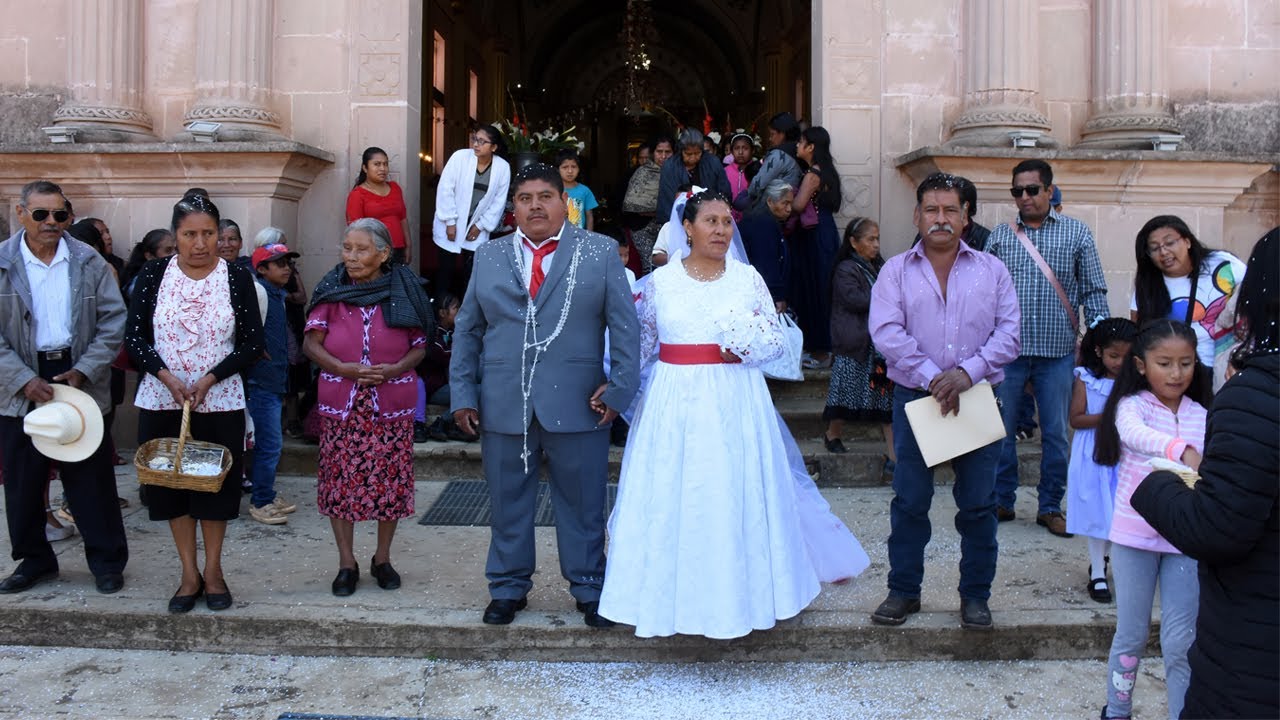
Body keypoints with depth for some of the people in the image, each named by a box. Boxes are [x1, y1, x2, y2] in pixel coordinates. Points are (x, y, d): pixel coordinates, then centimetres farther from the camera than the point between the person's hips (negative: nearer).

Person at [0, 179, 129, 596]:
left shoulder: (90, 263, 1)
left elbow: (113, 322, 0)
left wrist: (83, 372, -10)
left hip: (81, 382, 0)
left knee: (92, 479, 4)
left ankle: (107, 561, 16)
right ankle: (34, 561, 26)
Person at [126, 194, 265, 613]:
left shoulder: (237, 278, -2)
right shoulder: (154, 275, 0)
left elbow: (252, 342, -3)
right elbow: (134, 335, -1)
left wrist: (209, 379, -14)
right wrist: (167, 378, -15)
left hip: (221, 403, -1)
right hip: (161, 401, 1)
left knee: (216, 486, 6)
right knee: (172, 485, 7)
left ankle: (213, 570, 23)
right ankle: (189, 573, 21)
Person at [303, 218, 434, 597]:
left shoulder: (404, 291, 1)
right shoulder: (332, 291, 2)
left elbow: (419, 347, 4)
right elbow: (311, 344, 0)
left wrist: (393, 370, -15)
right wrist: (346, 370, -16)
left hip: (392, 405, 0)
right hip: (341, 405, 0)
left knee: (390, 480, 5)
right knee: (340, 480, 3)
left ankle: (382, 558, 23)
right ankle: (347, 563, 17)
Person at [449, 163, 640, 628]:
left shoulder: (601, 253, 4)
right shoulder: (488, 257, 11)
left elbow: (624, 326, 1)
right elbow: (467, 330, 12)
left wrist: (620, 388, -8)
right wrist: (463, 394, 4)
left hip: (576, 405, -2)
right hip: (504, 406, 2)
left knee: (583, 503, 8)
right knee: (508, 502, 11)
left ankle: (589, 589, 24)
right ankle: (508, 588, 28)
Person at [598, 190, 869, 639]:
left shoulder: (748, 279, 4)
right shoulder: (661, 280, 4)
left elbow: (776, 341, 4)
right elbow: (641, 342, 10)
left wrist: (745, 347, -15)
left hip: (735, 404, 0)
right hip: (675, 404, 0)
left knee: (738, 497, 4)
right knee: (670, 499, 3)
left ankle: (739, 593, 21)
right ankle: (671, 594, 19)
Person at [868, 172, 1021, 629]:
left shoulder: (991, 270, 7)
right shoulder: (896, 271, 3)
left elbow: (1009, 331, -1)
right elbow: (886, 332, -10)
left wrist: (967, 372, -15)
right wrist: (932, 377, -18)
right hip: (914, 398, -1)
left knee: (978, 503, 6)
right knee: (909, 501, 6)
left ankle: (975, 595, 21)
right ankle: (904, 591, 19)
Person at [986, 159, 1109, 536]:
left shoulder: (1077, 233, 5)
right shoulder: (999, 235, 7)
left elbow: (1093, 290, 5)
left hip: (1057, 350, 0)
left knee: (1056, 433, 7)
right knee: (1002, 430, 7)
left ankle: (1050, 507, 20)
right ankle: (1002, 502, 20)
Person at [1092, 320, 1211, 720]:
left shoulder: (1203, 416, 3)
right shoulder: (1132, 405, -8)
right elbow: (1134, 433, -32)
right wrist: (1181, 450, -50)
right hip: (1135, 536, -2)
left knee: (1180, 641, 3)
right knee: (1131, 635, 9)